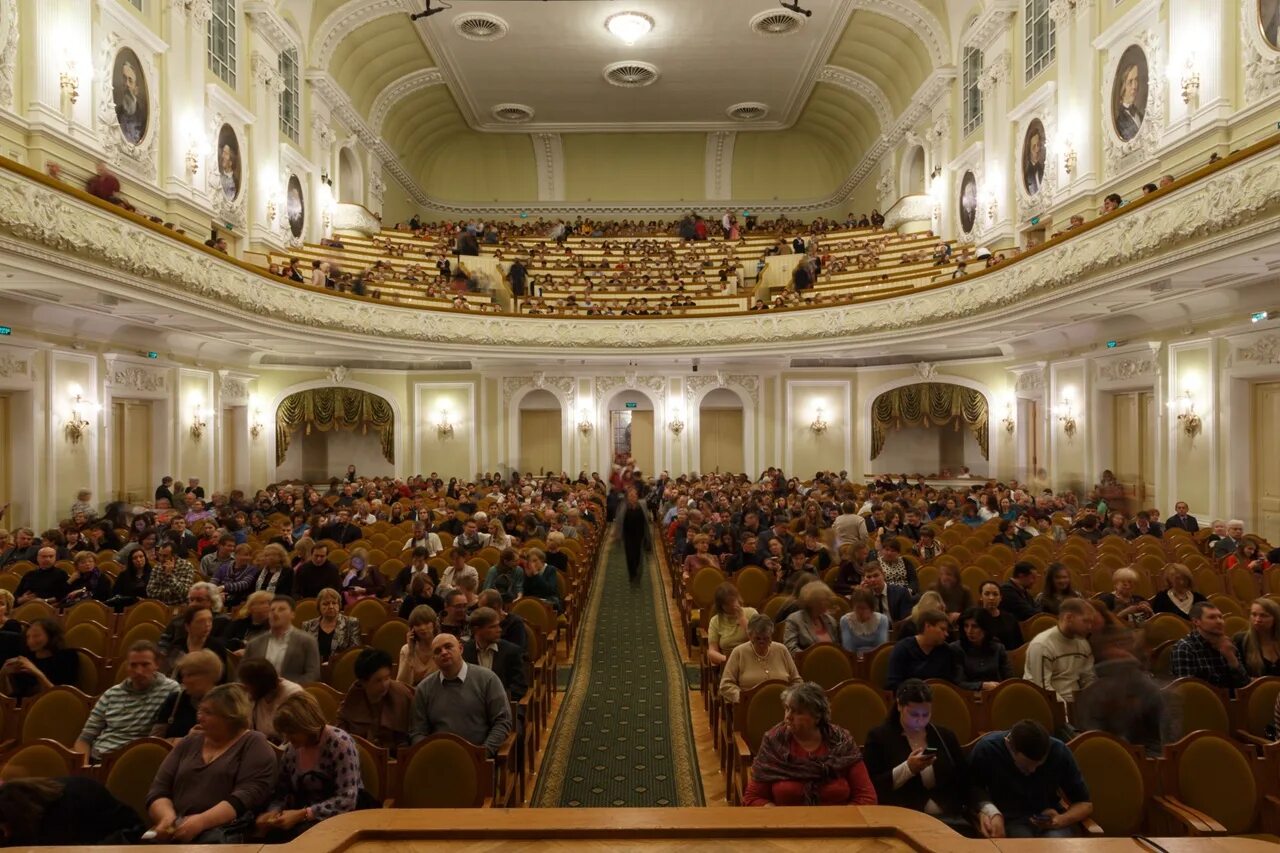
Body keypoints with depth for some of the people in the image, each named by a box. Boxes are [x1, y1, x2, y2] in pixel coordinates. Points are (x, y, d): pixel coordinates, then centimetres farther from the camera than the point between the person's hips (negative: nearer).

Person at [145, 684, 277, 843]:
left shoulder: (253, 744, 4)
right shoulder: (188, 743, 22)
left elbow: (248, 795, -9)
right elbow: (158, 791, 14)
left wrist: (201, 822, -21)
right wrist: (167, 816, -8)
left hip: (227, 834, -5)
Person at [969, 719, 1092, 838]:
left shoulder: (1059, 752, -15)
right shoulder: (986, 750, -19)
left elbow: (1086, 804, -1)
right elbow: (972, 787, 0)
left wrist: (1062, 820, -22)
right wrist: (988, 810, -22)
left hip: (1050, 822, 1)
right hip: (1010, 821, -1)